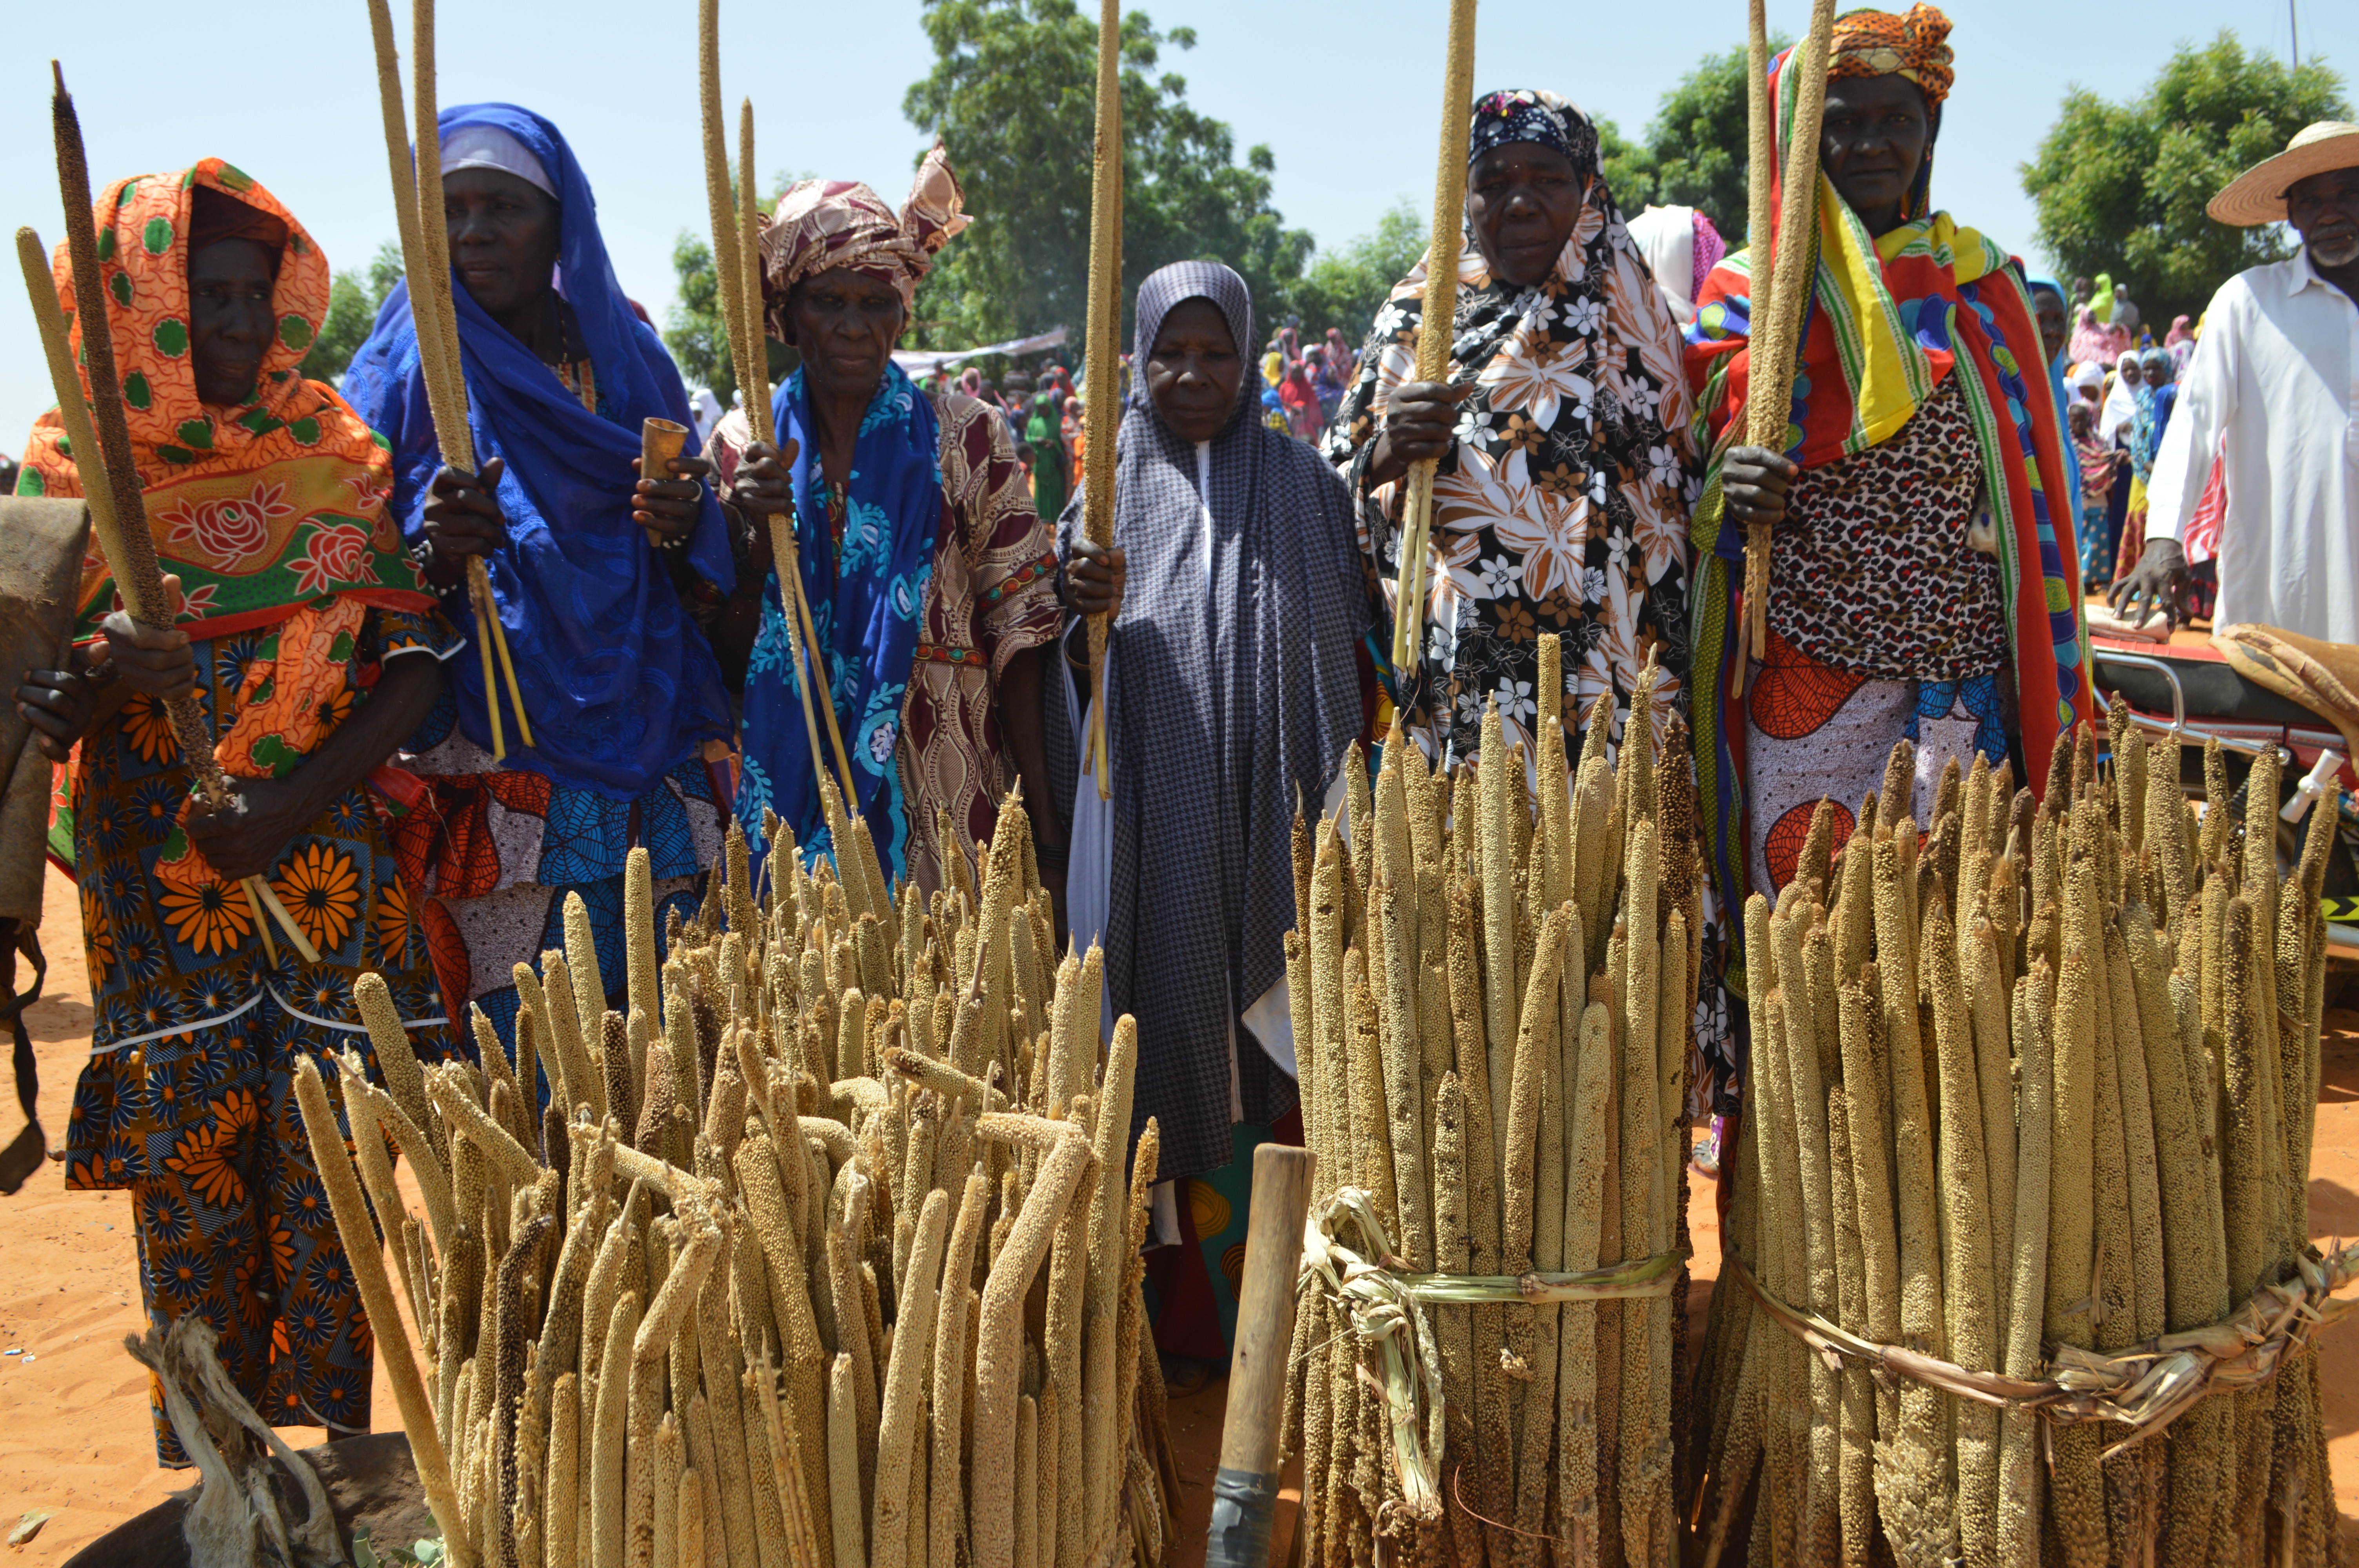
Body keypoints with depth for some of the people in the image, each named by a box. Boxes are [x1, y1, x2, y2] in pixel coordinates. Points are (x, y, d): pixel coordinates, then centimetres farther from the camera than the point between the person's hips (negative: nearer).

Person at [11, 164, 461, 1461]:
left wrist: (291, 803, -13)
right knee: (188, 1202, 3)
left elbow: (416, 664, -1)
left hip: (331, 882, 0)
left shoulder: (333, 452, 4)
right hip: (158, 903, 0)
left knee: (330, 1198, 2)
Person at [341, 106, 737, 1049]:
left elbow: (706, 590, 13)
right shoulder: (406, 370, 2)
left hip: (647, 773, 3)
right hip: (492, 782, -3)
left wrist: (681, 530, -9)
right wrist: (438, 556, -22)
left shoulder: (629, 358, 11)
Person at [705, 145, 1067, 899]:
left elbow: (1019, 627, -4)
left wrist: (1046, 832, -9)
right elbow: (728, 650, 3)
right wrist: (758, 533, -14)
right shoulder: (745, 447, 5)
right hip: (793, 788, 2)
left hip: (942, 799, -1)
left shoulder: (966, 437, -1)